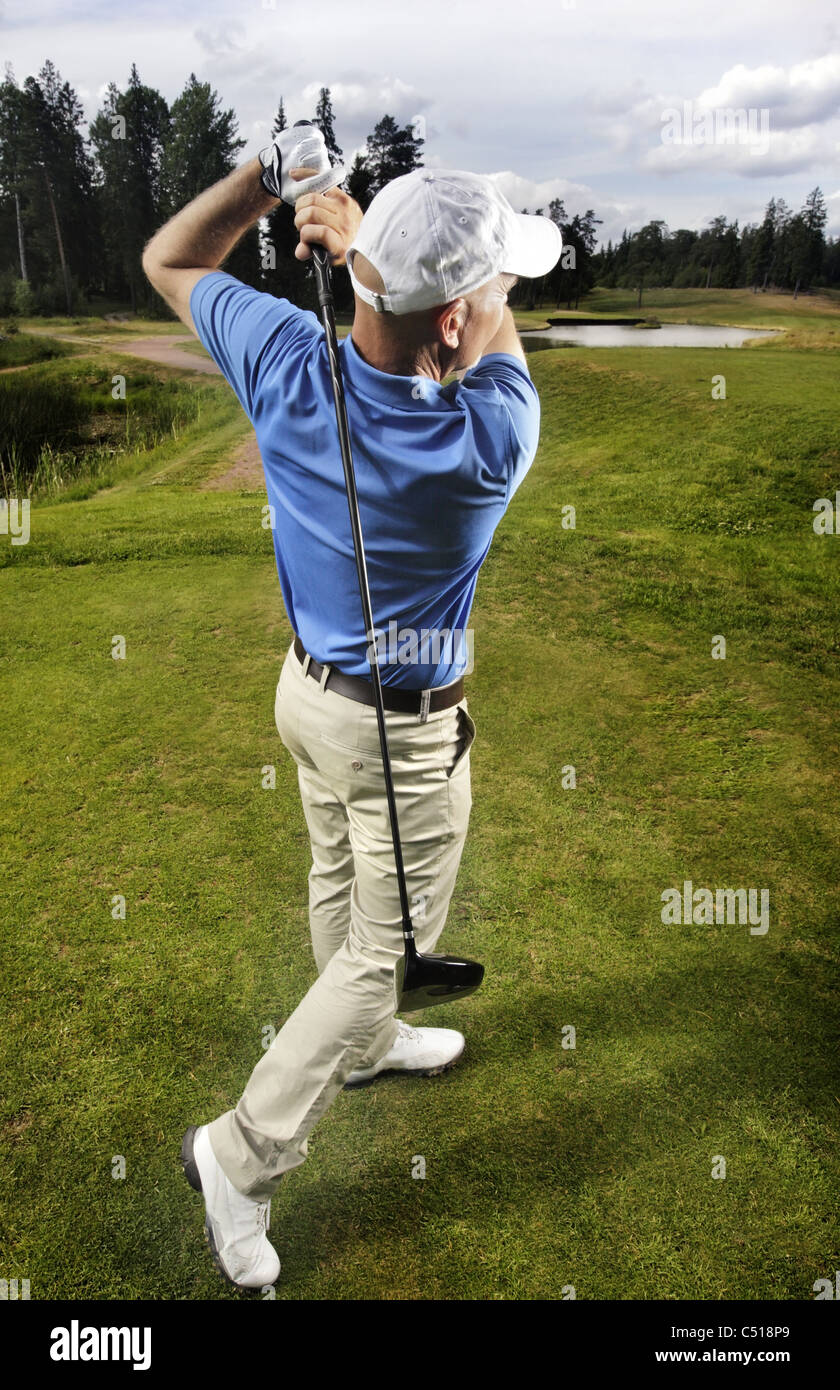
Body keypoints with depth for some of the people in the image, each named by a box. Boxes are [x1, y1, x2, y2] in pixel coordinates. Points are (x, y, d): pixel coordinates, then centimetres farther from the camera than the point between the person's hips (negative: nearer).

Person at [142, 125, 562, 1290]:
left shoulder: (285, 363, -18)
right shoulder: (486, 447, -31)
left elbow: (168, 261, 2)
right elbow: (499, 326, -8)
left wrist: (269, 174, -8)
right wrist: (357, 230, -8)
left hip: (310, 684, 7)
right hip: (402, 734, -6)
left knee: (341, 888, 27)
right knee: (389, 946, 14)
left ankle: (362, 1043, 55)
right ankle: (243, 1152, 24)